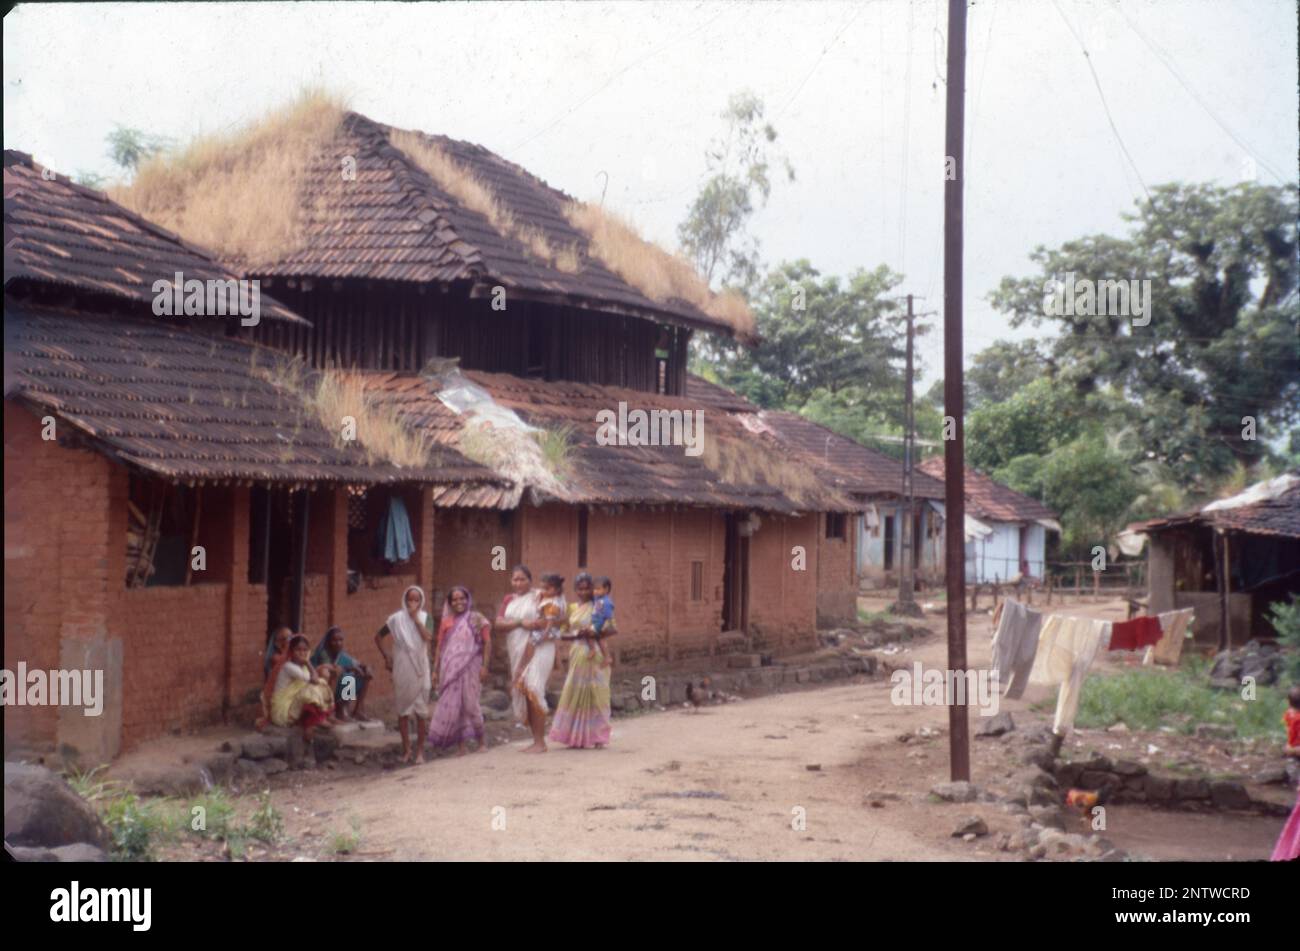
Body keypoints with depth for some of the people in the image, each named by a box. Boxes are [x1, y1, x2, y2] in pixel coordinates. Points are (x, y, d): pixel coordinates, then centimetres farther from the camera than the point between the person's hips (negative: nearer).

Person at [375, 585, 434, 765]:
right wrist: (386, 655, 1)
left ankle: (418, 749, 9)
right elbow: (378, 637, 9)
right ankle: (406, 748, 12)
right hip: (402, 669, 0)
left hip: (420, 669, 0)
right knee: (403, 709, 4)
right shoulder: (397, 618, 0)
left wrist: (416, 618, -16)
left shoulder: (425, 617, 1)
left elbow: (428, 637, -17)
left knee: (421, 710, 1)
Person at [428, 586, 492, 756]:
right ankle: (460, 746, 7)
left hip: (469, 668, -3)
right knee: (451, 706, 1)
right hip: (449, 670, 3)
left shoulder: (477, 619, 3)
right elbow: (439, 646, 13)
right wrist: (436, 669, 7)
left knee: (470, 704, -4)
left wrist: (484, 666, -9)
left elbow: (487, 643, -1)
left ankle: (482, 741, 14)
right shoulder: (446, 621, 12)